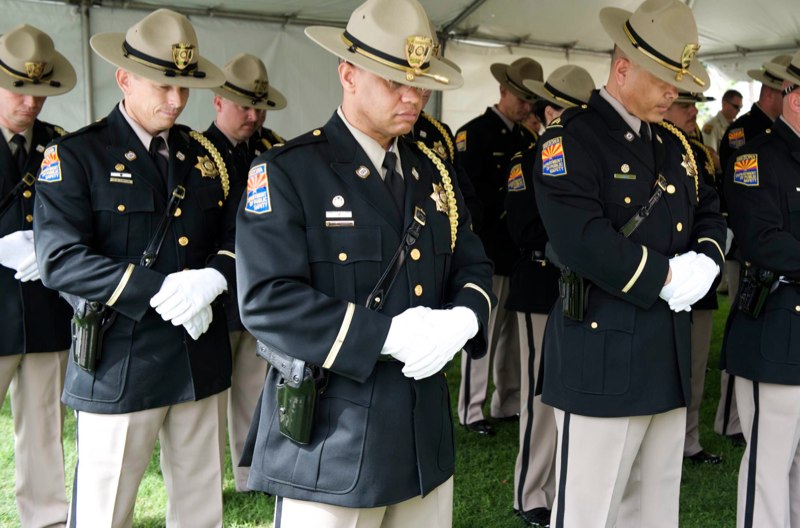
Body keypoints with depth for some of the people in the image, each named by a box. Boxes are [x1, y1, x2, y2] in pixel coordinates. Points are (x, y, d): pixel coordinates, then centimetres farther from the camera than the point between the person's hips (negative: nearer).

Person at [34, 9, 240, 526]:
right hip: (119, 366, -4)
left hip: (202, 361, 5)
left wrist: (213, 278, -16)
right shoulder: (75, 155, -5)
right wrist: (161, 290, -22)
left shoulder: (206, 154, 10)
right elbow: (60, 261, -16)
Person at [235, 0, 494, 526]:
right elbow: (267, 300, -19)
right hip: (329, 441, -6)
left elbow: (473, 266, 12)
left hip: (426, 434, 6)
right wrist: (387, 335, -23)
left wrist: (463, 319, -11)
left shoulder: (433, 171, 10)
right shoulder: (285, 171, -10)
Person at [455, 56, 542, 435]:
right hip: (488, 250, -7)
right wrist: (504, 206, -14)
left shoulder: (525, 138, 14)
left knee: (513, 330, 13)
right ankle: (471, 410, 11)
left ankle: (508, 403, 25)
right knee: (482, 330, 0)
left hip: (519, 250, 7)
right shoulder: (474, 133, -8)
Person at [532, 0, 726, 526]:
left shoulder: (675, 143, 15)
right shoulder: (571, 137, -11)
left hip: (669, 357, 8)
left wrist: (705, 261, -1)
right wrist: (666, 277, -16)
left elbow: (710, 214, 21)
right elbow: (581, 240, -24)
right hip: (603, 357, -8)